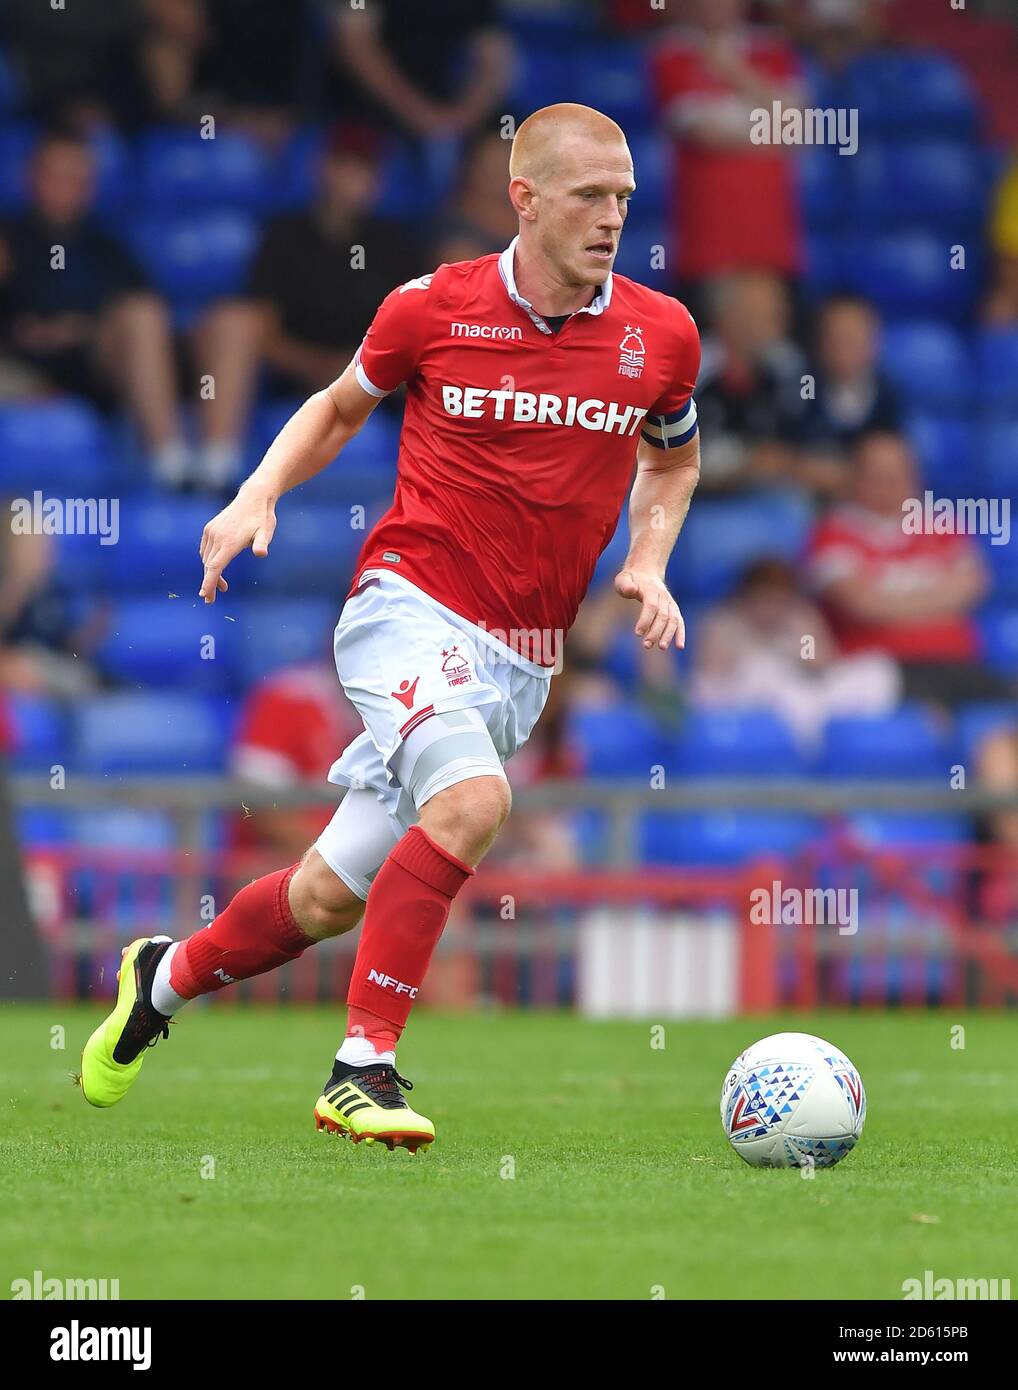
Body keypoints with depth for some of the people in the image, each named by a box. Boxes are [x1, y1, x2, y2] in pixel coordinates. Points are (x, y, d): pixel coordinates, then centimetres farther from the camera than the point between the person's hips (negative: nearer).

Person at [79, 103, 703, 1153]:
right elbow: (340, 406, 15)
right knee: (471, 796, -33)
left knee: (329, 896, 6)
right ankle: (363, 1067, -25)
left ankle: (165, 979, 35)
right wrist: (258, 493, -1)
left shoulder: (659, 336, 1)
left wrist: (649, 563, 5)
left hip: (519, 661, 4)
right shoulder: (432, 309, -5)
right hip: (411, 604, -4)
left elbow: (673, 458, 22)